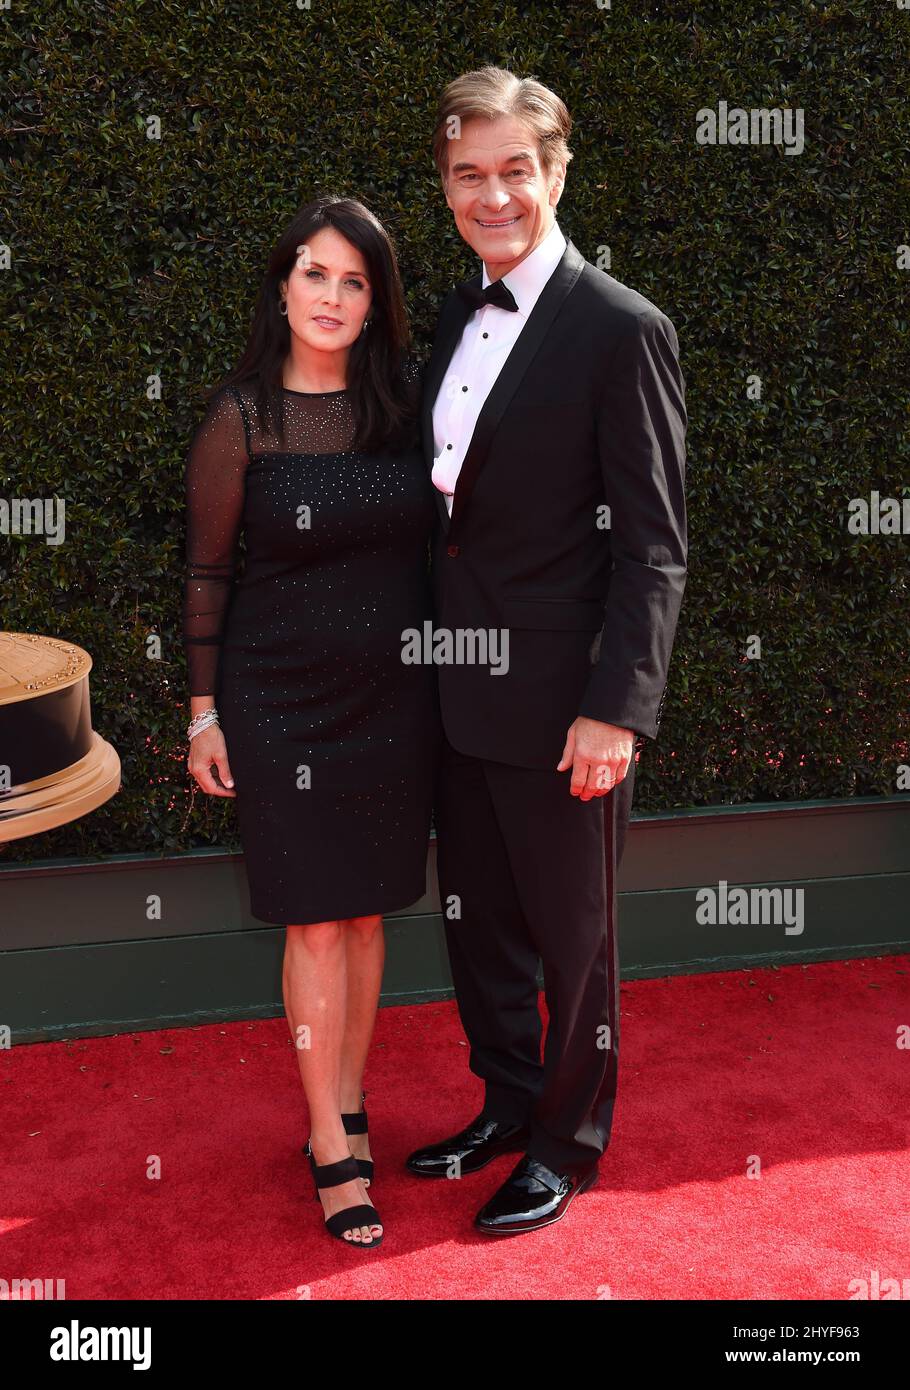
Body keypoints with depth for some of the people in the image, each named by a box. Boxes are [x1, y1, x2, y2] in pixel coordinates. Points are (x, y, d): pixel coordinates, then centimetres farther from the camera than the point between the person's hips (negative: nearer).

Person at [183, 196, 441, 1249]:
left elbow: (433, 538, 9)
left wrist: (451, 677, 7)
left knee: (367, 910, 12)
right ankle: (332, 1146, 16)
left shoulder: (405, 399, 0)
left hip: (396, 694, 3)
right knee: (316, 921, 2)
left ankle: (347, 1107, 29)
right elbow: (206, 572, -3)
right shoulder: (240, 419, -8)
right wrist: (203, 711, -2)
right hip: (284, 699, -3)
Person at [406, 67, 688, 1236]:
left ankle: (568, 1145, 30)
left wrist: (617, 709, -19)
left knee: (573, 938, 10)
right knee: (476, 922, 19)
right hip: (460, 694, 7)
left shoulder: (622, 330, -13)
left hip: (560, 709, -7)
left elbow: (652, 546, -14)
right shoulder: (455, 319, 9)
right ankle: (508, 1103, 40)